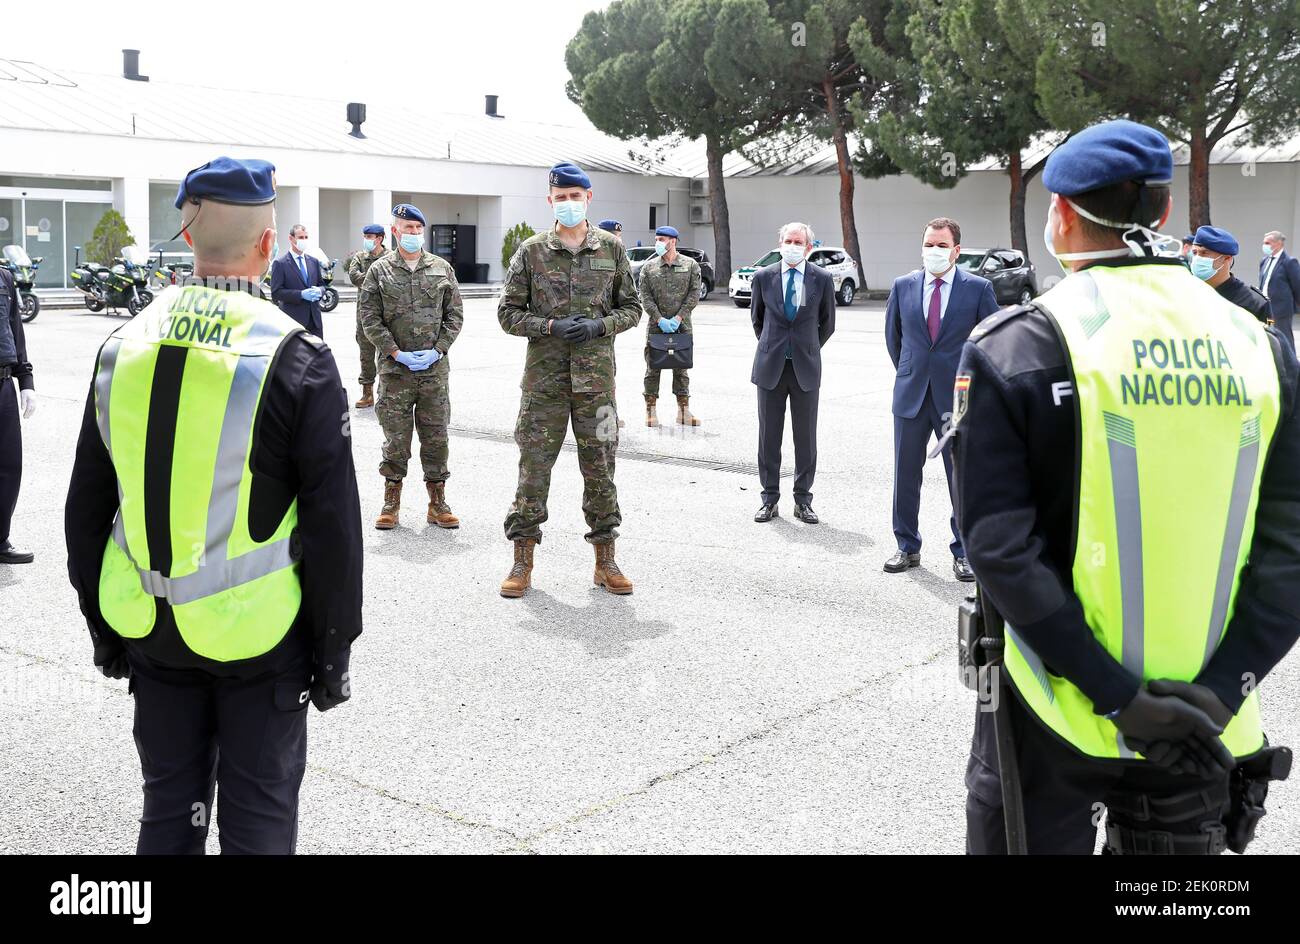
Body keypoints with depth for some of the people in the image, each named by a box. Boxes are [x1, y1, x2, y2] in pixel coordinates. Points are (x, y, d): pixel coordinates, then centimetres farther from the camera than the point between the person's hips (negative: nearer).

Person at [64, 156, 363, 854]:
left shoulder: (125, 347, 0)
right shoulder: (296, 358, -14)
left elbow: (86, 508, 7)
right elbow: (333, 524, -13)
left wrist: (103, 627, 18)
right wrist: (333, 648, -2)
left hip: (151, 633, 4)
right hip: (257, 636, -4)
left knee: (169, 811, 19)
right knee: (258, 820, 11)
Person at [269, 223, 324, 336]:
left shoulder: (314, 261, 14)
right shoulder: (280, 263, -4)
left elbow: (321, 285, 20)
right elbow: (276, 292, -9)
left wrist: (319, 291, -5)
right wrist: (301, 294, -19)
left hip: (314, 319, 5)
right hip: (293, 318, -5)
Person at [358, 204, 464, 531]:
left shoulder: (442, 268, 8)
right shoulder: (379, 270, 2)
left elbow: (455, 313, 8)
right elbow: (368, 317, -1)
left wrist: (438, 349, -5)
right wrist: (397, 353, -10)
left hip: (435, 367, 2)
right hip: (395, 368, -2)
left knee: (436, 436, 5)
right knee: (396, 437, 2)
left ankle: (437, 503, 14)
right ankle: (391, 501, 14)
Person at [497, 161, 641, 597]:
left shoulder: (612, 249, 6)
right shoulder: (531, 251, 2)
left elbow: (631, 308, 11)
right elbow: (509, 313, 3)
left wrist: (599, 326, -9)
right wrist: (551, 326, -12)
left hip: (596, 376, 1)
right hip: (543, 377, -1)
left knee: (600, 468, 6)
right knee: (533, 466, 1)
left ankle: (605, 561, 17)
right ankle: (522, 562, 11)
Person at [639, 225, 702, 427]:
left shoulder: (690, 265, 3)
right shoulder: (649, 266, 5)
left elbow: (694, 294, -1)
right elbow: (645, 296, 0)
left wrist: (678, 317, -10)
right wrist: (660, 319, -11)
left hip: (682, 325, 0)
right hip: (656, 325, 0)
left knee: (681, 368, 6)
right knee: (653, 367, 1)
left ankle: (683, 411, 11)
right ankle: (650, 410, 7)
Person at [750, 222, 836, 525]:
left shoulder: (822, 279, -1)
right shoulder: (763, 277, 1)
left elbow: (827, 323, 11)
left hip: (805, 368, -1)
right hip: (770, 367, 1)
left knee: (806, 437, 3)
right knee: (769, 436, 5)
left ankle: (803, 500, 12)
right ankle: (770, 498, 14)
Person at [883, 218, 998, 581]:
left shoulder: (978, 288, -3)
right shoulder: (903, 286, 4)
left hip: (957, 397, -2)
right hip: (911, 396, 3)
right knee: (906, 474, 8)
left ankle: (963, 553, 14)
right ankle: (908, 548, 21)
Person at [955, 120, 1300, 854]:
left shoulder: (1018, 346, -11)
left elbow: (1001, 547, -19)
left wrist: (1116, 693, -17)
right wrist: (1219, 690, -10)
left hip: (1056, 711, -3)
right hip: (1199, 726, 3)